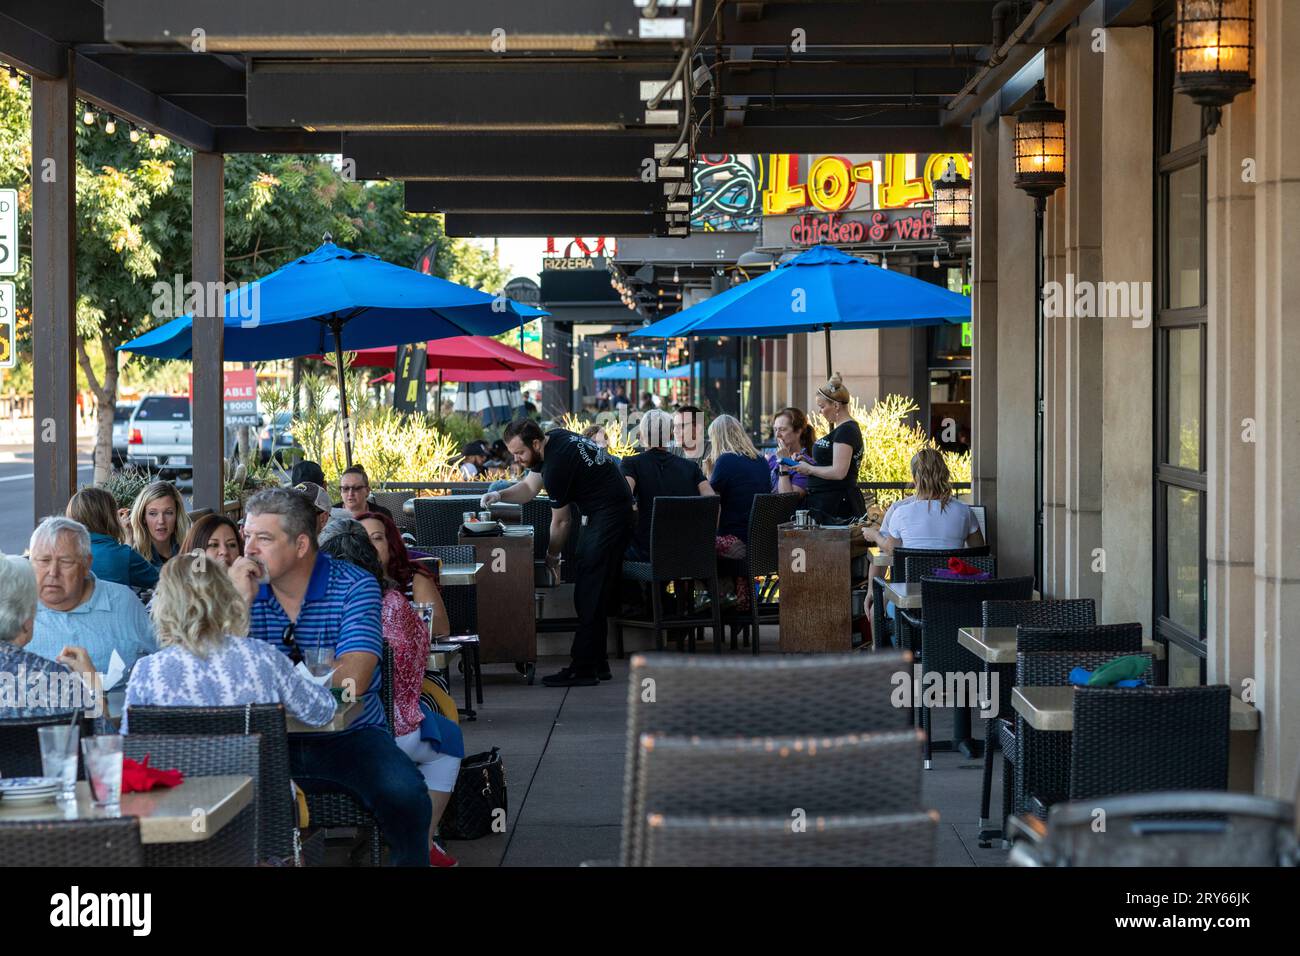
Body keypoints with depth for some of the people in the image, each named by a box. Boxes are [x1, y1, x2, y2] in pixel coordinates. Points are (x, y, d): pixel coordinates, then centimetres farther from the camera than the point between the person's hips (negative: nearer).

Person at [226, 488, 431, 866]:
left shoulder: (355, 587, -5)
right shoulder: (244, 590, 4)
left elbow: (352, 680, -18)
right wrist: (241, 604, -15)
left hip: (349, 737, -2)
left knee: (404, 795, -28)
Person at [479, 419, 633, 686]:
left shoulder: (557, 463, -23)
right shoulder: (553, 438, 5)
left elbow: (561, 521, -12)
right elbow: (528, 488, 16)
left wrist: (552, 556, 4)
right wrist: (499, 495, -2)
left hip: (610, 517, -10)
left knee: (590, 595, -11)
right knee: (595, 594, 12)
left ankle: (582, 669, -12)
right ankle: (596, 664, 15)